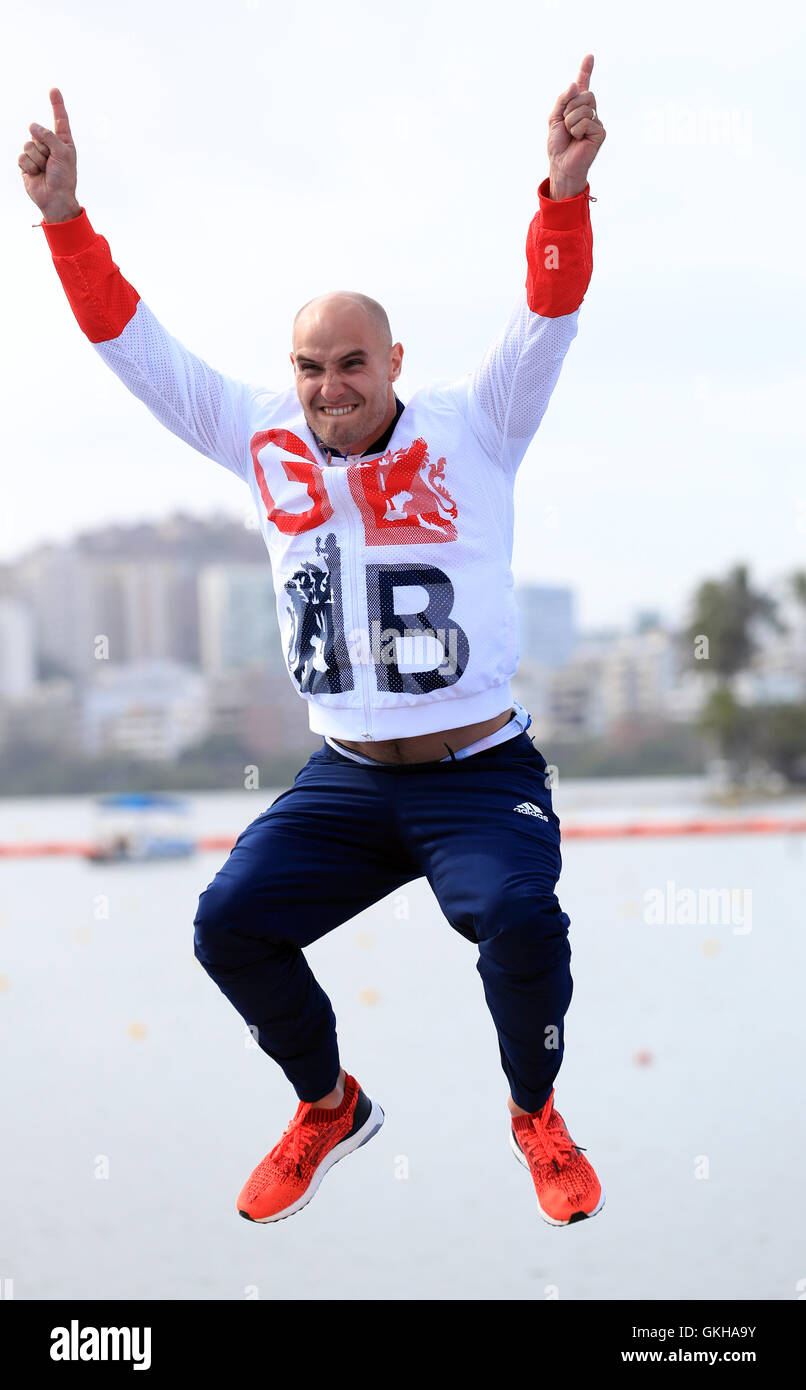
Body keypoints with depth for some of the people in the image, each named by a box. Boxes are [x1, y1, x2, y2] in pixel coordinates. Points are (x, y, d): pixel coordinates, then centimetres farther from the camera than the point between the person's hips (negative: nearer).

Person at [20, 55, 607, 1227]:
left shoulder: (471, 433, -2)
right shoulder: (266, 443, 5)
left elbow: (547, 316, -15)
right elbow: (134, 344, 3)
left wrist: (565, 192, -33)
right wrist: (65, 220, -9)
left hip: (482, 773, -3)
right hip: (344, 779, 3)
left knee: (519, 921, -28)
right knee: (229, 923, -14)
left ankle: (535, 1115, 3)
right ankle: (329, 1107, 14)